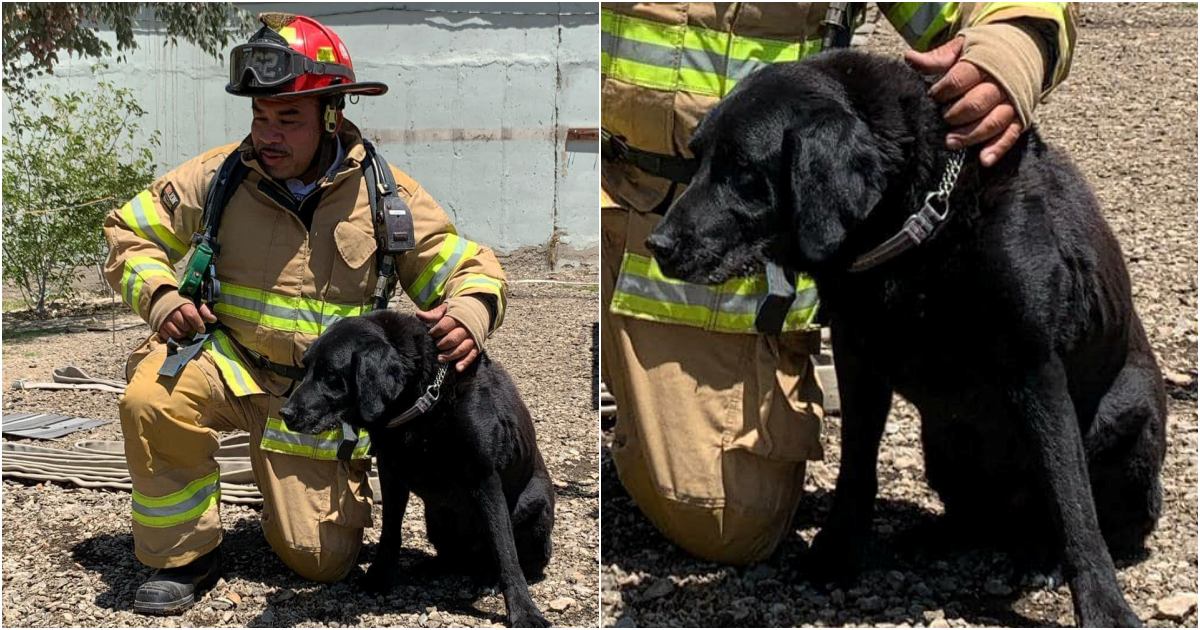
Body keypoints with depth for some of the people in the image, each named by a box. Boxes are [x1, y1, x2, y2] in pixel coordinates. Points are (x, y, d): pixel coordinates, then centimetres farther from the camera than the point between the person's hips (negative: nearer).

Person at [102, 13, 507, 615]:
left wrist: (468, 317, -27)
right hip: (228, 361, 0)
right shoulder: (219, 176, -7)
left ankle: (334, 481, 34)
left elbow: (469, 269, -3)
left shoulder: (387, 195, -7)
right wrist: (159, 299, -15)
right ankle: (186, 553, -9)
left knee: (322, 560, -3)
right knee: (151, 400, -34)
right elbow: (127, 232, 4)